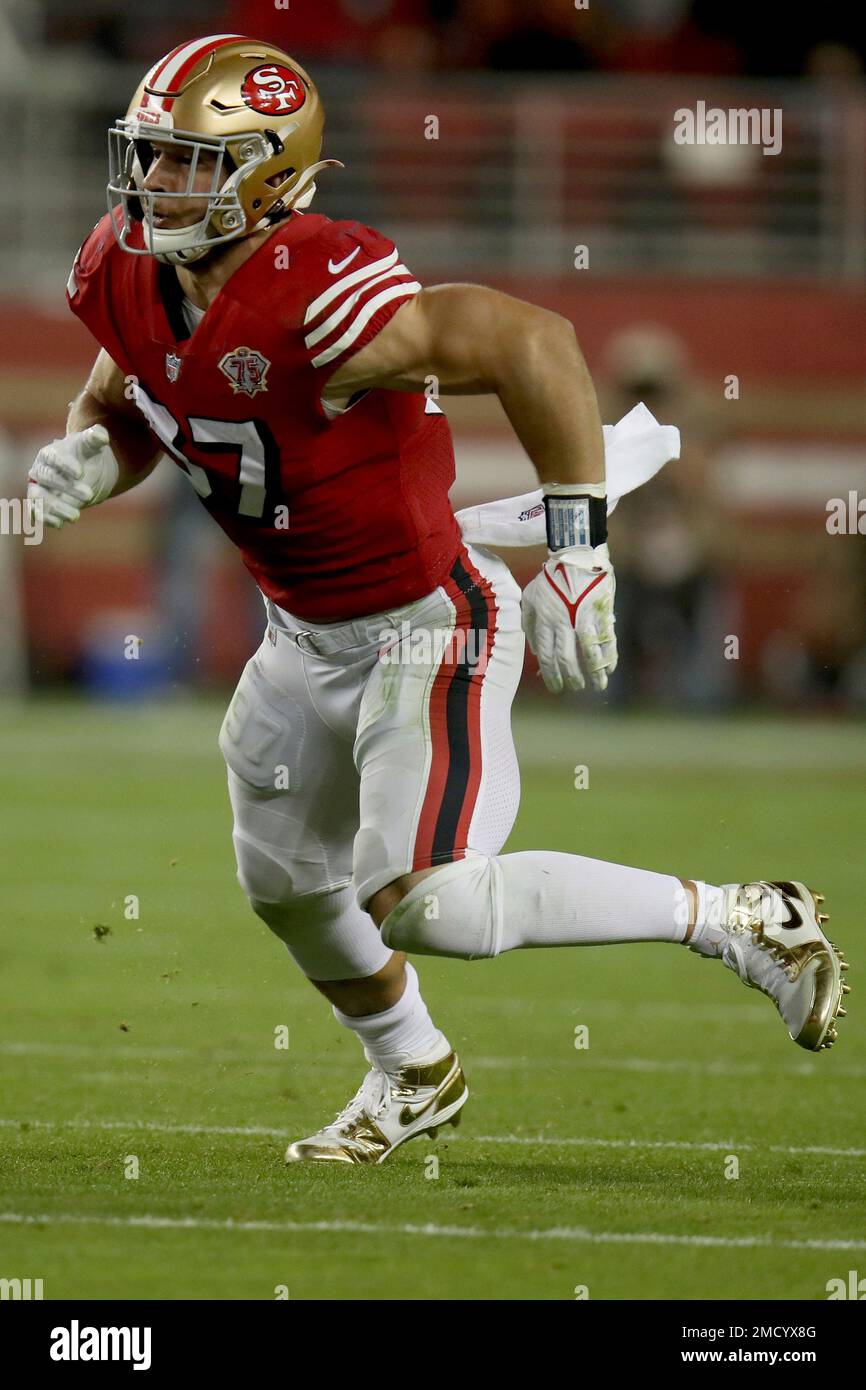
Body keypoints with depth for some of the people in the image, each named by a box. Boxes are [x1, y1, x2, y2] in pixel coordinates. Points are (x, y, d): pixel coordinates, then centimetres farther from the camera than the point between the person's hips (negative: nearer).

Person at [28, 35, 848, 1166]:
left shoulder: (315, 295, -32)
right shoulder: (125, 277, -6)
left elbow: (532, 343, -36)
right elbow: (125, 407, 15)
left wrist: (578, 553, -35)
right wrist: (90, 455, -10)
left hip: (430, 623, -9)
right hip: (307, 639, 9)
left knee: (418, 904, -18)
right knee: (288, 889, 19)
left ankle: (739, 922, -2)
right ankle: (414, 1078, 49)